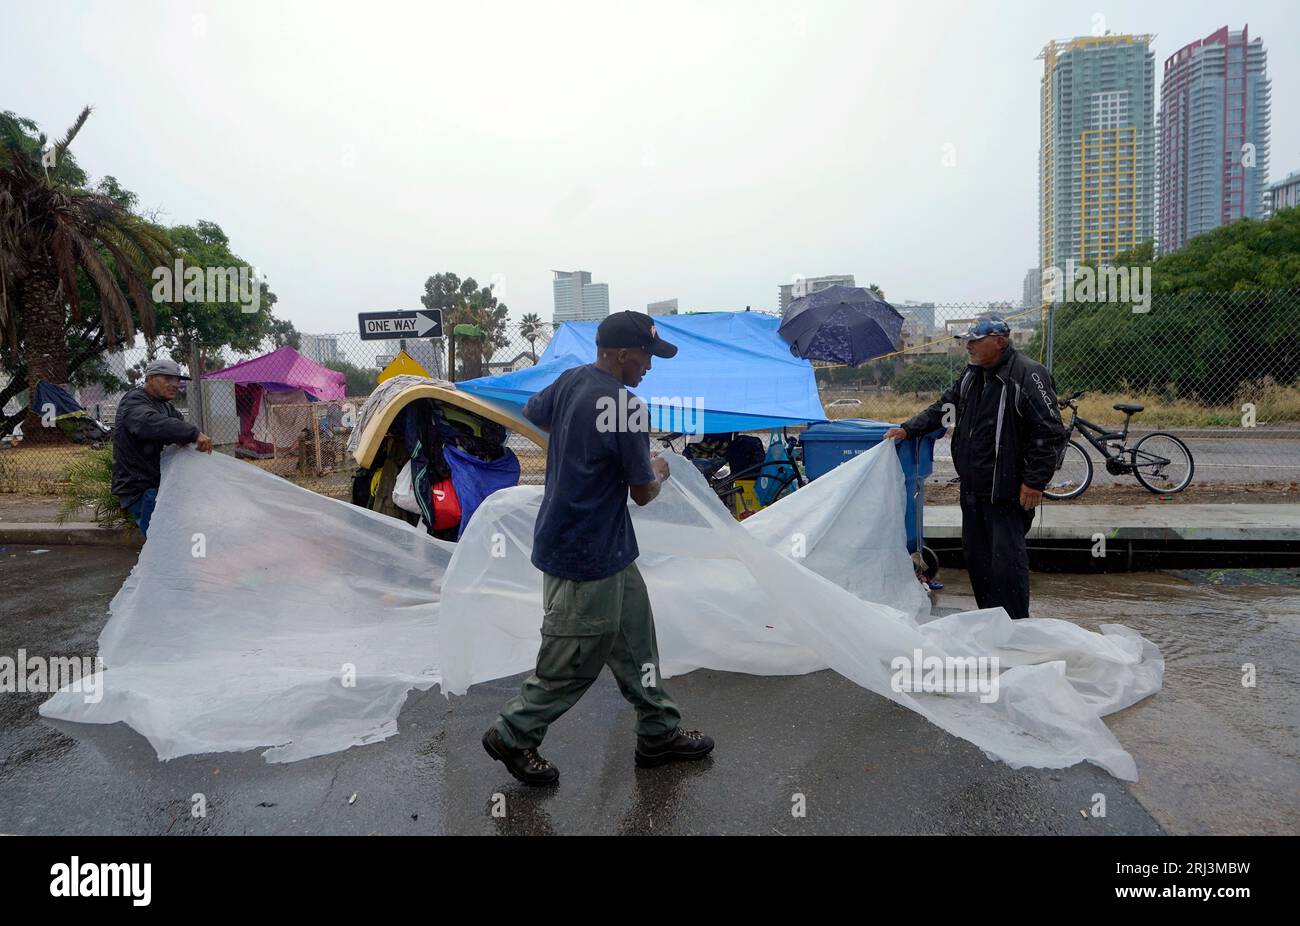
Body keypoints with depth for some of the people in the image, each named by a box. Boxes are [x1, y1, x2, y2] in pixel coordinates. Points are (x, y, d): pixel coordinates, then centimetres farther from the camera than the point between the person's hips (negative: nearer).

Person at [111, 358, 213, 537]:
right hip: (139, 489, -9)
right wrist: (194, 434, -45)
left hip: (160, 482, 9)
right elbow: (151, 423, -34)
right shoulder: (134, 402, -13)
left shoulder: (166, 407, 21)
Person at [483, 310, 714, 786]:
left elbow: (531, 413, 21)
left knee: (634, 636, 18)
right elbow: (642, 493, -15)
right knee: (576, 659, 7)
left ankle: (658, 733, 30)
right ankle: (513, 736, 24)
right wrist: (658, 472, 7)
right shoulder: (627, 408, -24)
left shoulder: (571, 380, 1)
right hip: (588, 556, -10)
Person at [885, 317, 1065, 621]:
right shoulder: (971, 375, 12)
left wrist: (1035, 481, -18)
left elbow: (1051, 433, -17)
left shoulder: (1028, 375, -14)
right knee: (975, 556, 15)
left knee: (1006, 560, -5)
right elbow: (943, 408, 21)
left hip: (1006, 493, -9)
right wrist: (908, 429, 7)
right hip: (973, 488, 9)